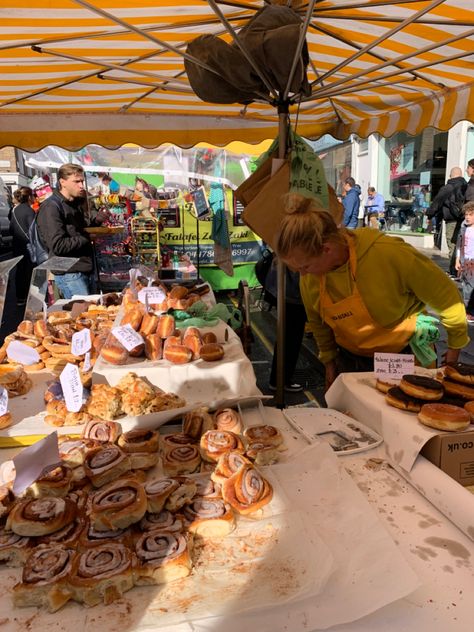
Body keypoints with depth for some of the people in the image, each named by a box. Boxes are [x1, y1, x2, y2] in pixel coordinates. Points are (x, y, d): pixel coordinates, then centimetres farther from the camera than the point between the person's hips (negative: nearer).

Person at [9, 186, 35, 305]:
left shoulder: (14, 210, 7)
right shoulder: (29, 211, -14)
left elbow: (11, 229, 11)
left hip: (17, 245, 7)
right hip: (28, 245, -7)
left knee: (20, 270, 12)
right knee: (29, 271, 0)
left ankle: (20, 298, 18)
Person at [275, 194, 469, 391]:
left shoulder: (388, 254, -30)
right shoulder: (309, 277, -15)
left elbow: (445, 294, -16)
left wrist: (455, 346, -4)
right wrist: (329, 361, 14)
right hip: (349, 363, 4)